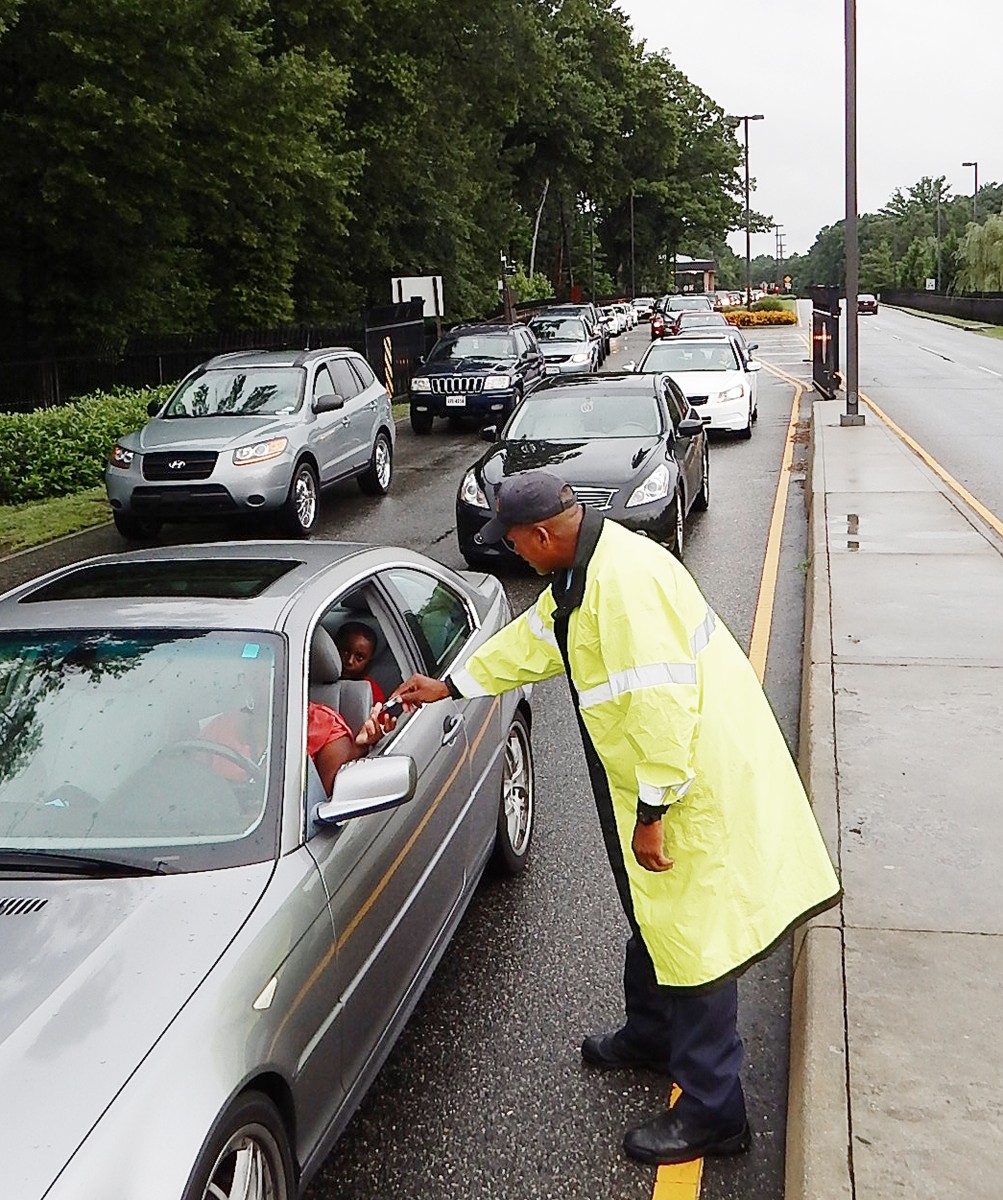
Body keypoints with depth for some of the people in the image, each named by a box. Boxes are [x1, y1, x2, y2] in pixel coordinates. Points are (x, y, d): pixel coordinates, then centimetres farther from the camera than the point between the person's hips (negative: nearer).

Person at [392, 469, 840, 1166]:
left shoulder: (623, 579, -27)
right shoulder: (580, 571, 8)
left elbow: (661, 700, -30)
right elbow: (533, 638, 23)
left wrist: (652, 811, -25)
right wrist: (450, 686, 30)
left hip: (698, 781, -11)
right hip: (661, 776, 11)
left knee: (694, 937, 0)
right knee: (654, 917, 26)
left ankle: (712, 1114, 14)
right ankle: (652, 1035, 48)